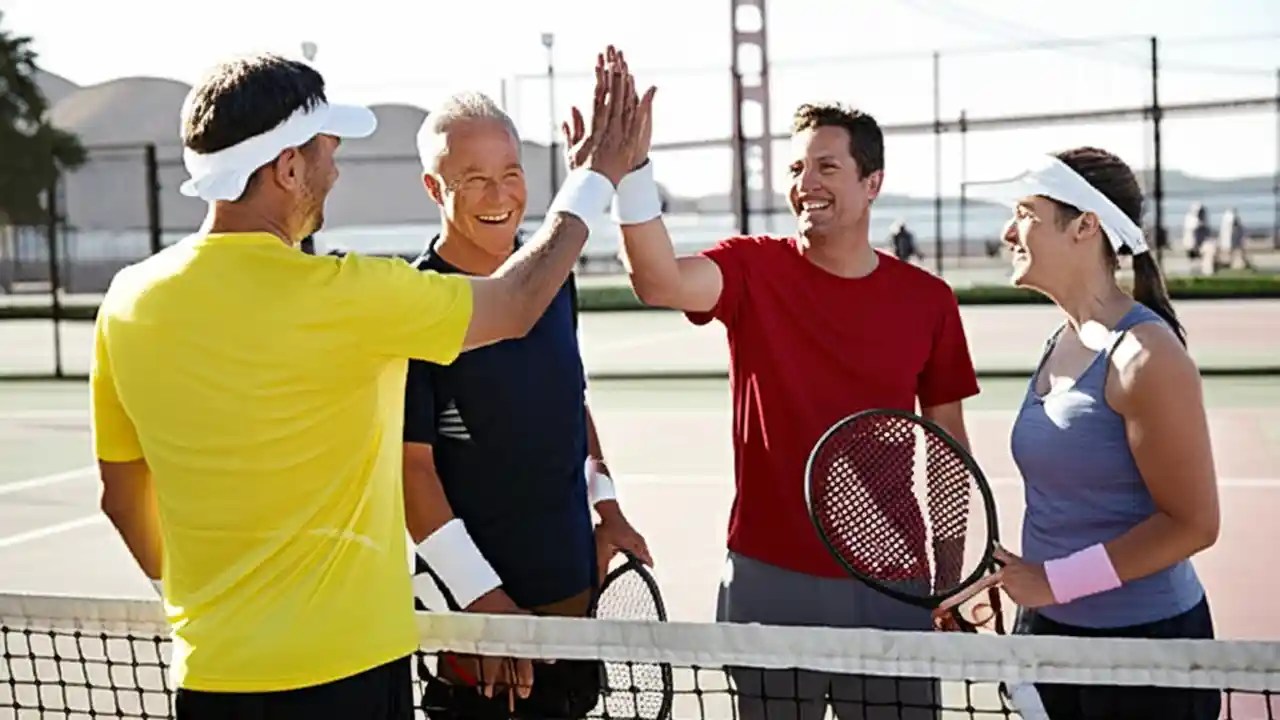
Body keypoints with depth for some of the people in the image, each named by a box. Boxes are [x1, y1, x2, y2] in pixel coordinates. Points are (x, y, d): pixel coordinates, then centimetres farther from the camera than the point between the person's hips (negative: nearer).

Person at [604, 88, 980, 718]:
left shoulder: (928, 299, 1)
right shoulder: (753, 271, -4)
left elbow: (946, 440, 8)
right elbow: (659, 281, -25)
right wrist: (631, 166, -38)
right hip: (769, 579, -1)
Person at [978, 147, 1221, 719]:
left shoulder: (1145, 356, -18)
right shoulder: (1063, 342, 6)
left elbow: (1192, 524, -18)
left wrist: (1056, 580, -20)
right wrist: (1024, 583, 13)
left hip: (1141, 643, -7)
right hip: (1047, 627, 7)